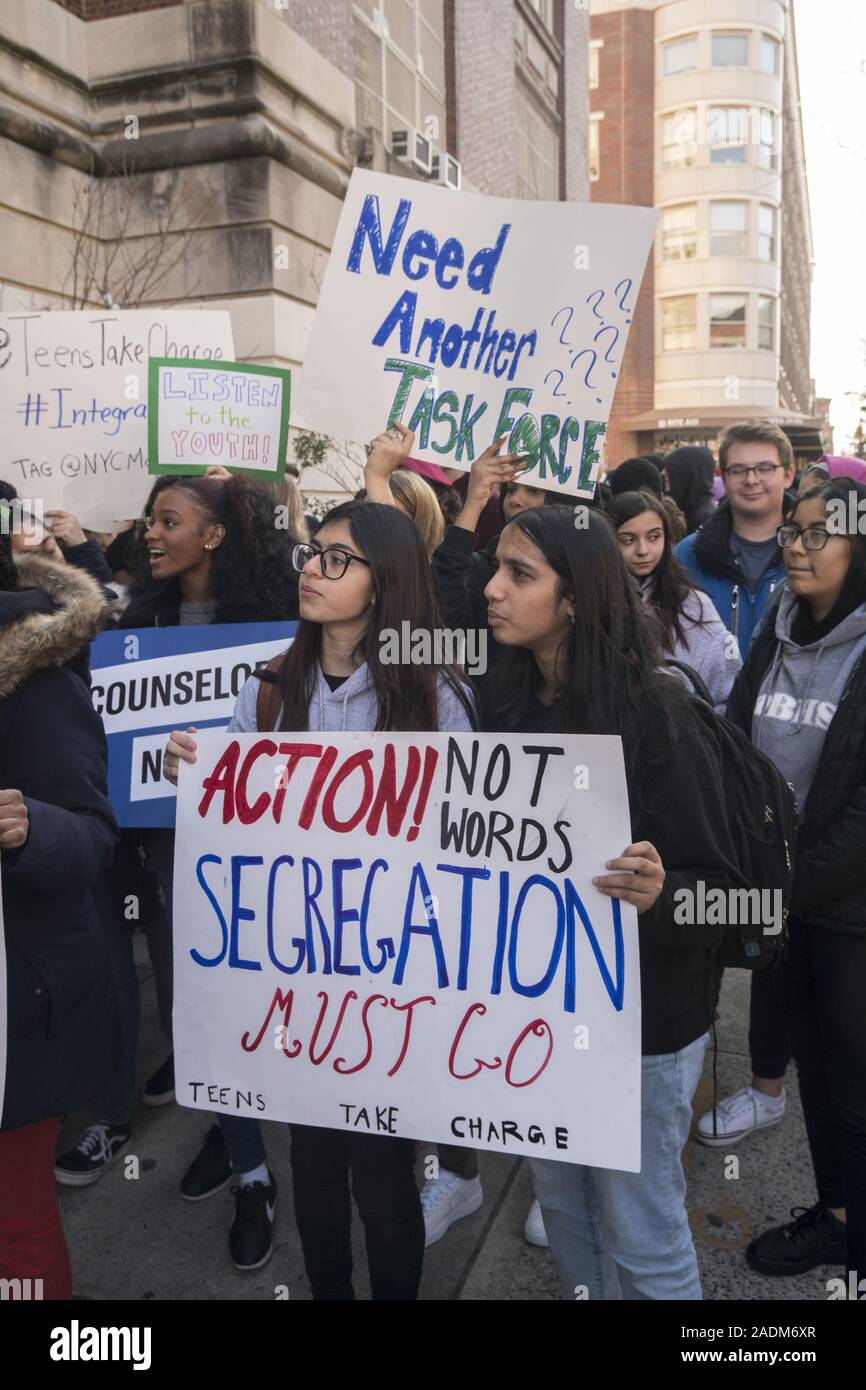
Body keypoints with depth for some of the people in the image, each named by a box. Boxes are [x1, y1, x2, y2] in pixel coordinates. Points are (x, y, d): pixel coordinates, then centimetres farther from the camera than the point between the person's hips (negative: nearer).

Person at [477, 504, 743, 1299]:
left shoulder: (659, 714, -19)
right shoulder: (504, 701, 0)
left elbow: (718, 883, -17)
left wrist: (657, 895, -36)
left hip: (639, 1015, -6)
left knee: (641, 1235, 10)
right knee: (561, 1203, 22)